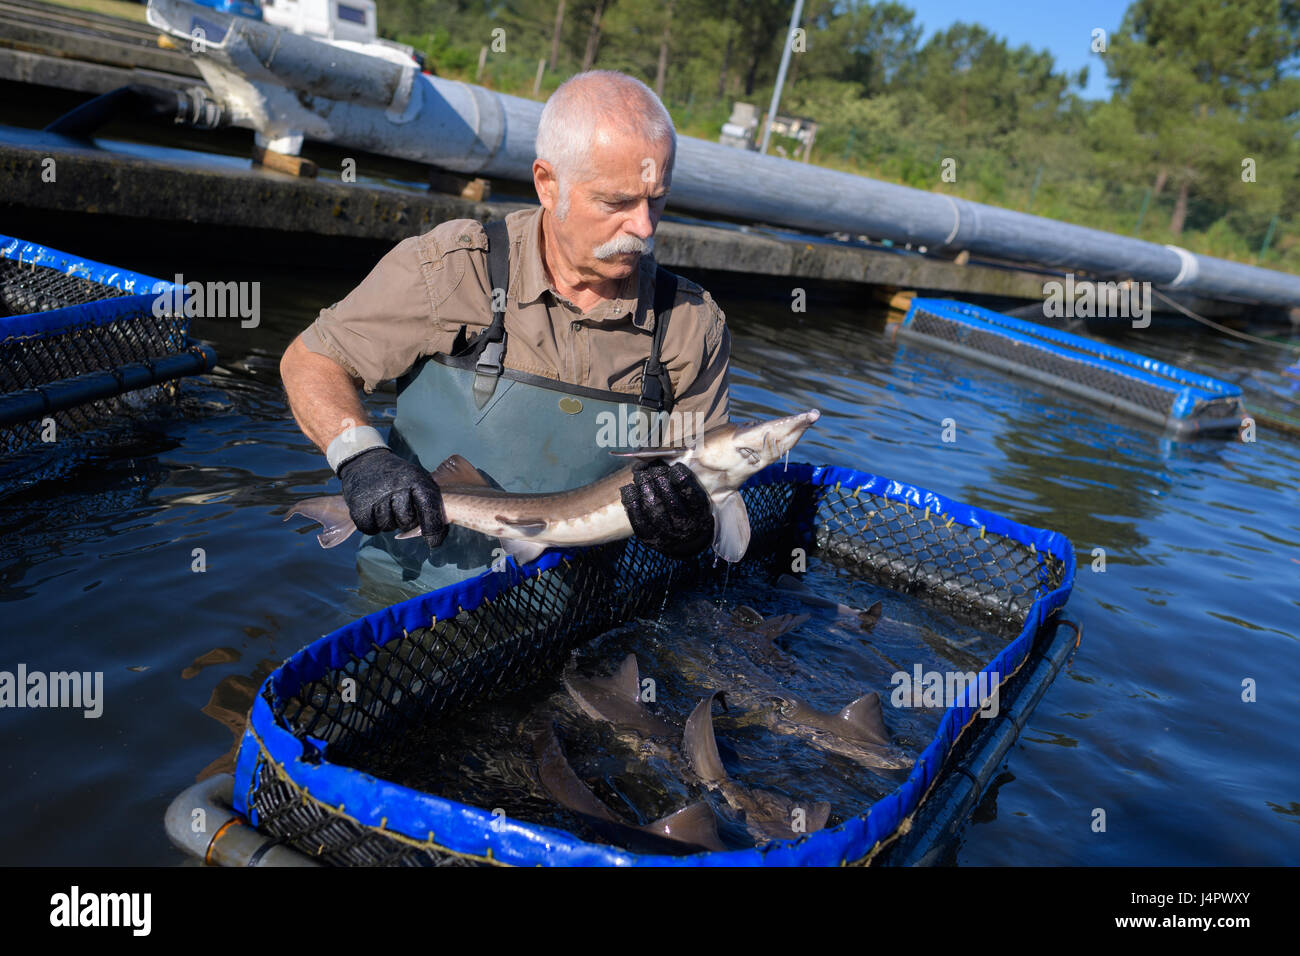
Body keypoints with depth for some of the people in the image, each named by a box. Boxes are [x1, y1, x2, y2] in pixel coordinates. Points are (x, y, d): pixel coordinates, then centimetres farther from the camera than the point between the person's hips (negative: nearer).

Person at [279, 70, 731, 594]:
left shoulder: (695, 325, -3)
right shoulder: (452, 268, -9)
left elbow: (704, 482, 3)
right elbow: (309, 360, 2)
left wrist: (689, 525, -21)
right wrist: (360, 456, -18)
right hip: (412, 592, -2)